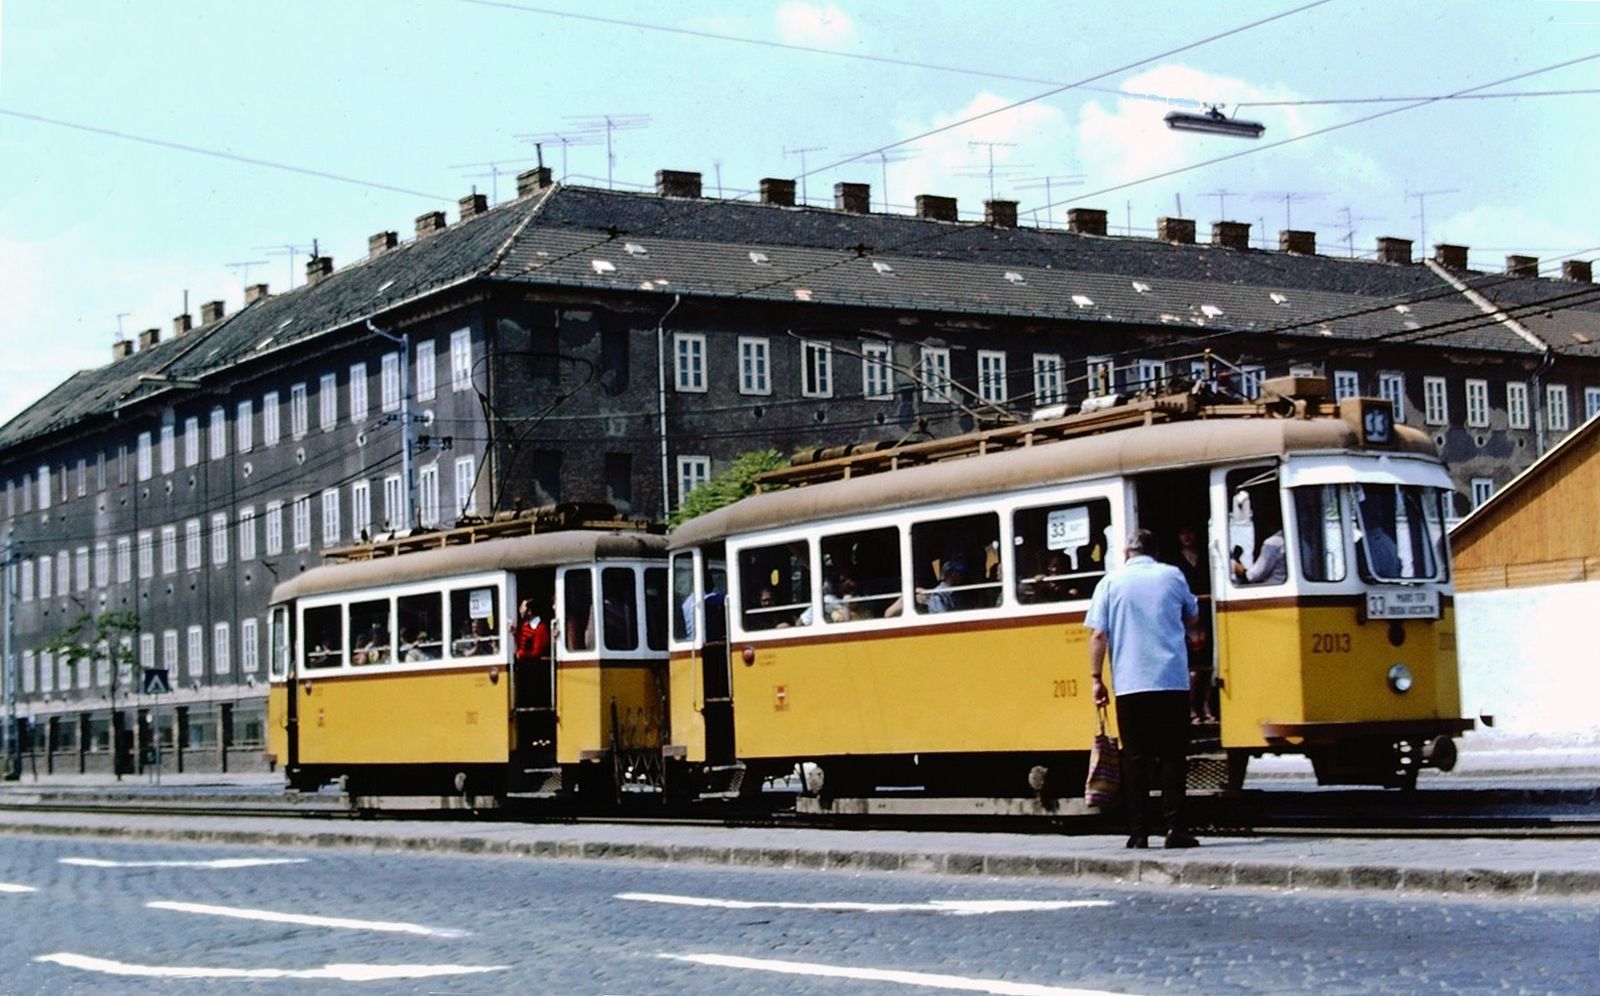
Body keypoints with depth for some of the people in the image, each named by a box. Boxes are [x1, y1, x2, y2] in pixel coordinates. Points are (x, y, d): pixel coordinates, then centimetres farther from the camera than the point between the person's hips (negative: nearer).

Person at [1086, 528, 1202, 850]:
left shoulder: (1112, 581, 4)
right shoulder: (1172, 575, 8)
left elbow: (1098, 633, -4)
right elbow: (1192, 619, 26)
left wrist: (1096, 677, 2)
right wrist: (1192, 636, 48)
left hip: (1129, 684, 0)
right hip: (1172, 681, 0)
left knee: (1135, 757, 4)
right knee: (1173, 755, 4)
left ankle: (1138, 832, 1)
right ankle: (1175, 828, -3)